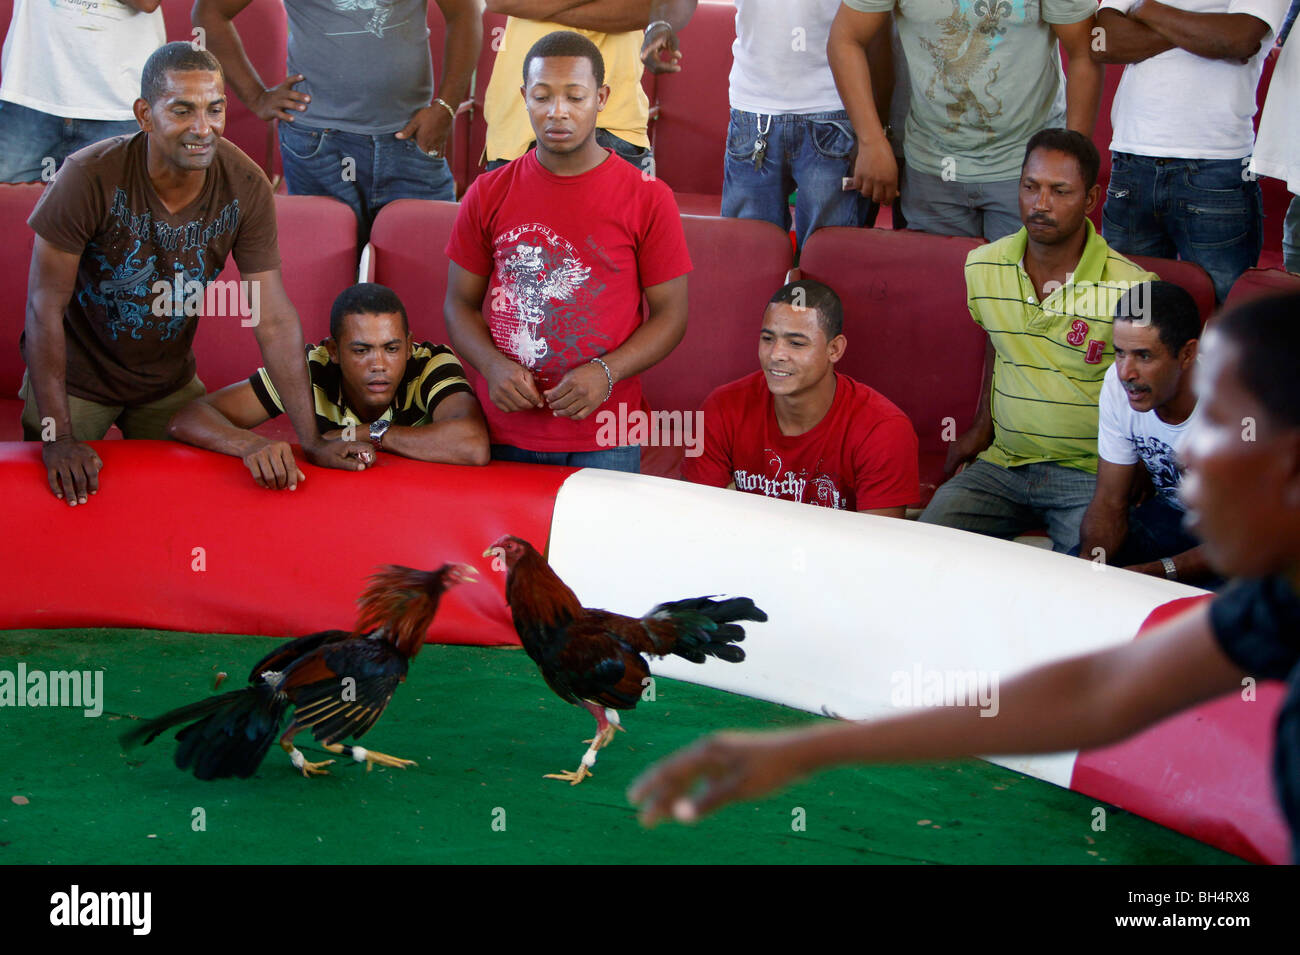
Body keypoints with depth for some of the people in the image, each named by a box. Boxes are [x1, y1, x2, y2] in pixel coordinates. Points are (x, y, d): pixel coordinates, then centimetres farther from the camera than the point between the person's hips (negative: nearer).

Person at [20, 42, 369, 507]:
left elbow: (273, 317, -15)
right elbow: (46, 307, -23)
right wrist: (57, 437, -27)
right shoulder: (91, 176, -28)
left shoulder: (245, 187, -19)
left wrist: (312, 440, -19)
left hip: (169, 381, 3)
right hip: (74, 376, -3)